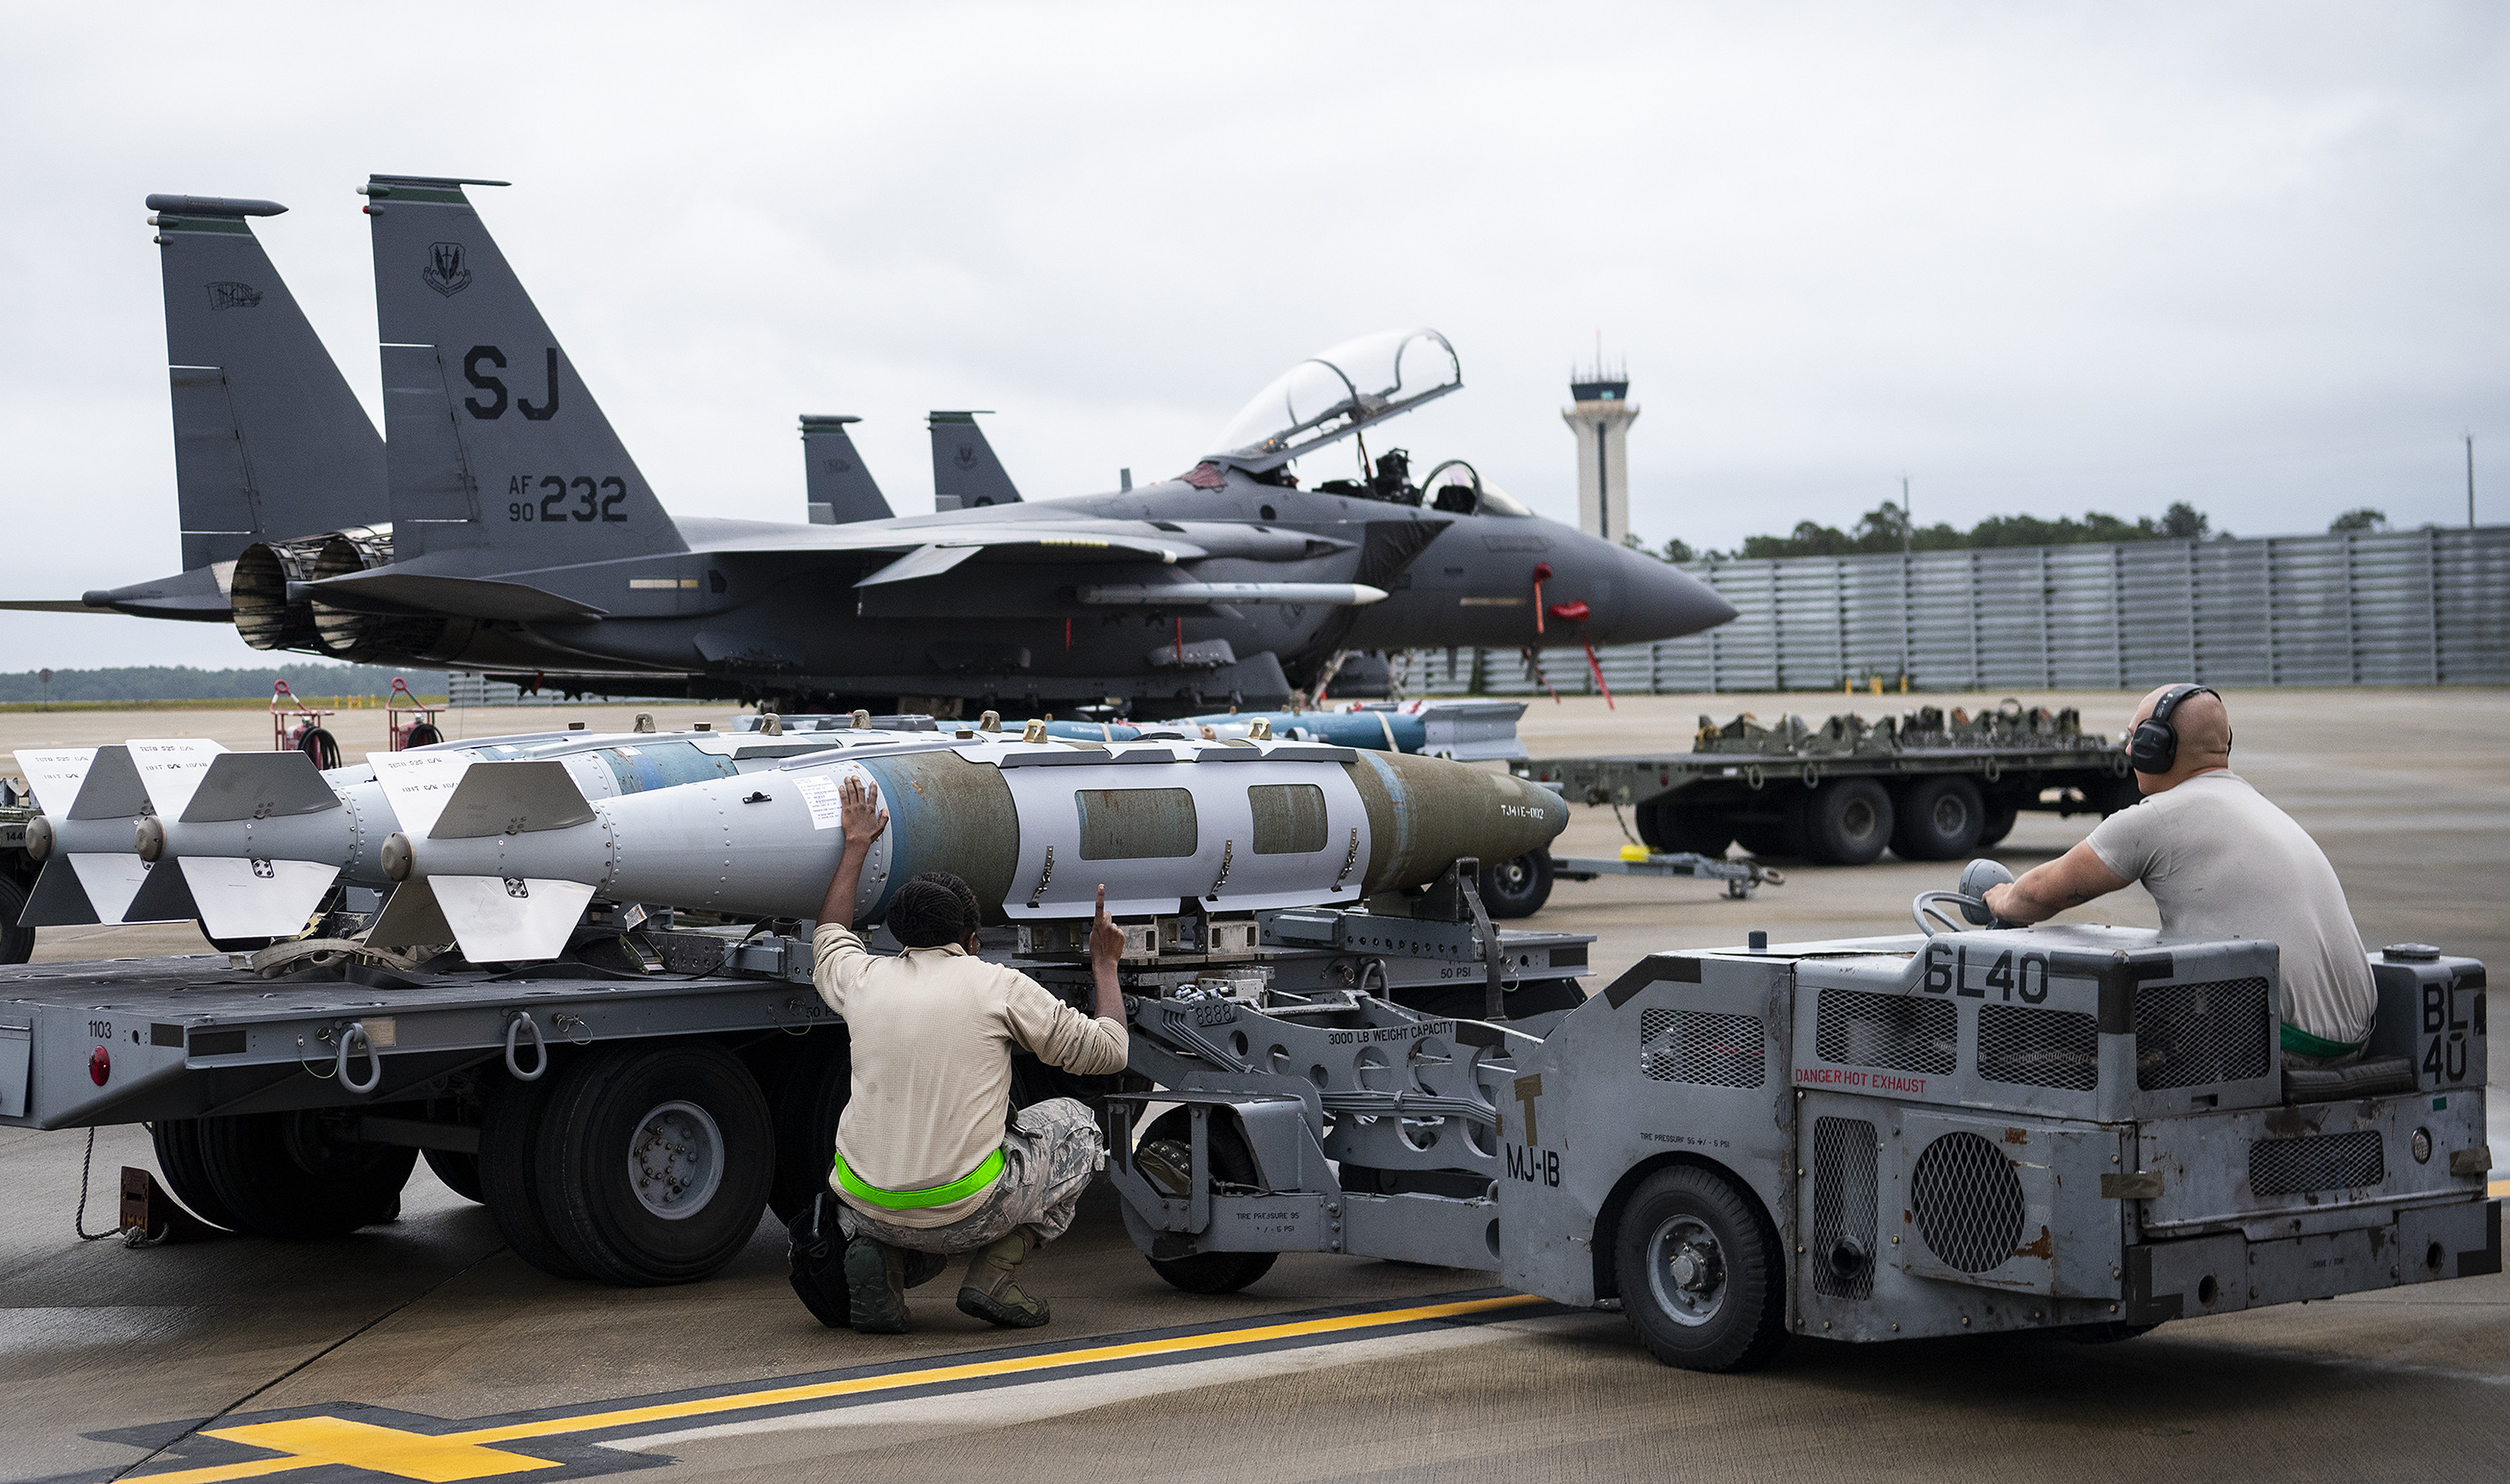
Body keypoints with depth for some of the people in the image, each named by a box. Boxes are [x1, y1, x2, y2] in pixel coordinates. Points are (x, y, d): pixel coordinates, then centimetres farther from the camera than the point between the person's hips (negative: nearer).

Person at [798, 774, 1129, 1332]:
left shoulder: (866, 979, 8)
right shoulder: (999, 986, -2)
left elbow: (828, 940, 35)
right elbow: (1106, 1051, 7)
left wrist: (856, 845, 43)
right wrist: (1105, 963, 23)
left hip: (866, 1206, 4)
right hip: (963, 1211, -4)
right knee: (1072, 1125, 20)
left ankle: (881, 1261, 4)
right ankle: (994, 1274, 7)